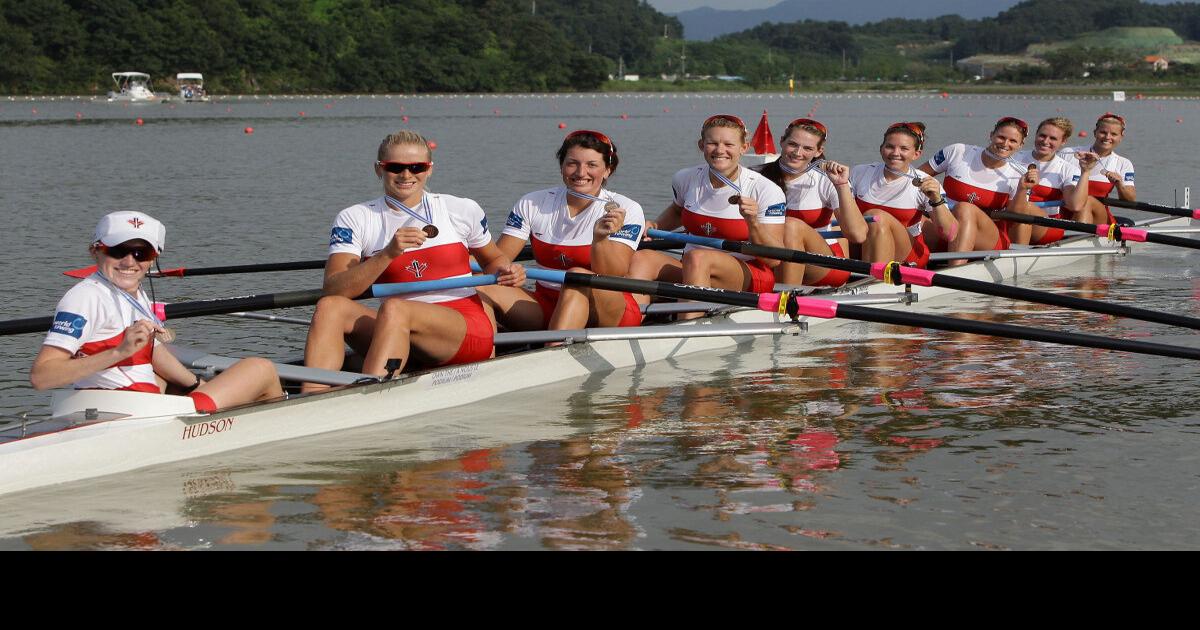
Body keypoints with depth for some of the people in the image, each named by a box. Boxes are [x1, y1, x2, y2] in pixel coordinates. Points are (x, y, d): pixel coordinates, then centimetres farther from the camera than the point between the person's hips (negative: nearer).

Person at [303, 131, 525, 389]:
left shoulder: (462, 210, 8)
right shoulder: (354, 218, 6)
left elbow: (493, 260, 27)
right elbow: (333, 290, -9)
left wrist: (506, 271, 2)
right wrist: (387, 254, -22)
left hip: (468, 330, -2)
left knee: (394, 309, -32)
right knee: (329, 307, -24)